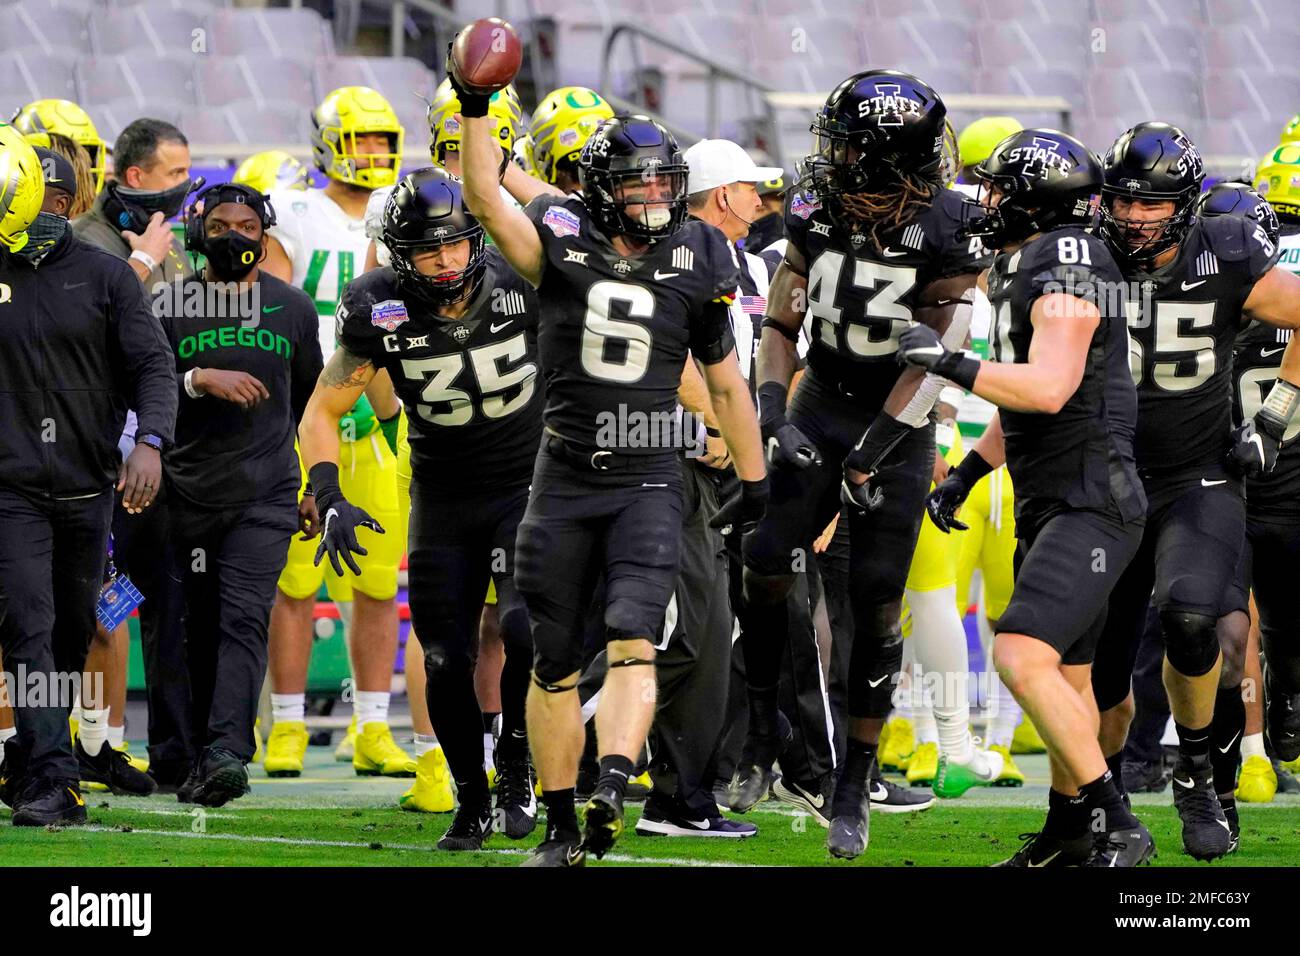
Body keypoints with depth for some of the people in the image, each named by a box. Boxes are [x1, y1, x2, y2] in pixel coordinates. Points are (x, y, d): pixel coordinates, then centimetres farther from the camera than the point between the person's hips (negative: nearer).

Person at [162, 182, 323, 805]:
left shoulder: (292, 307, 8)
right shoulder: (170, 307, 2)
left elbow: (310, 399, 19)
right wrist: (200, 380, -17)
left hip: (266, 492, -1)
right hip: (191, 490, 1)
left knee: (243, 620, -16)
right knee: (201, 630, 5)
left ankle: (226, 754, -27)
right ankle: (202, 757, 14)